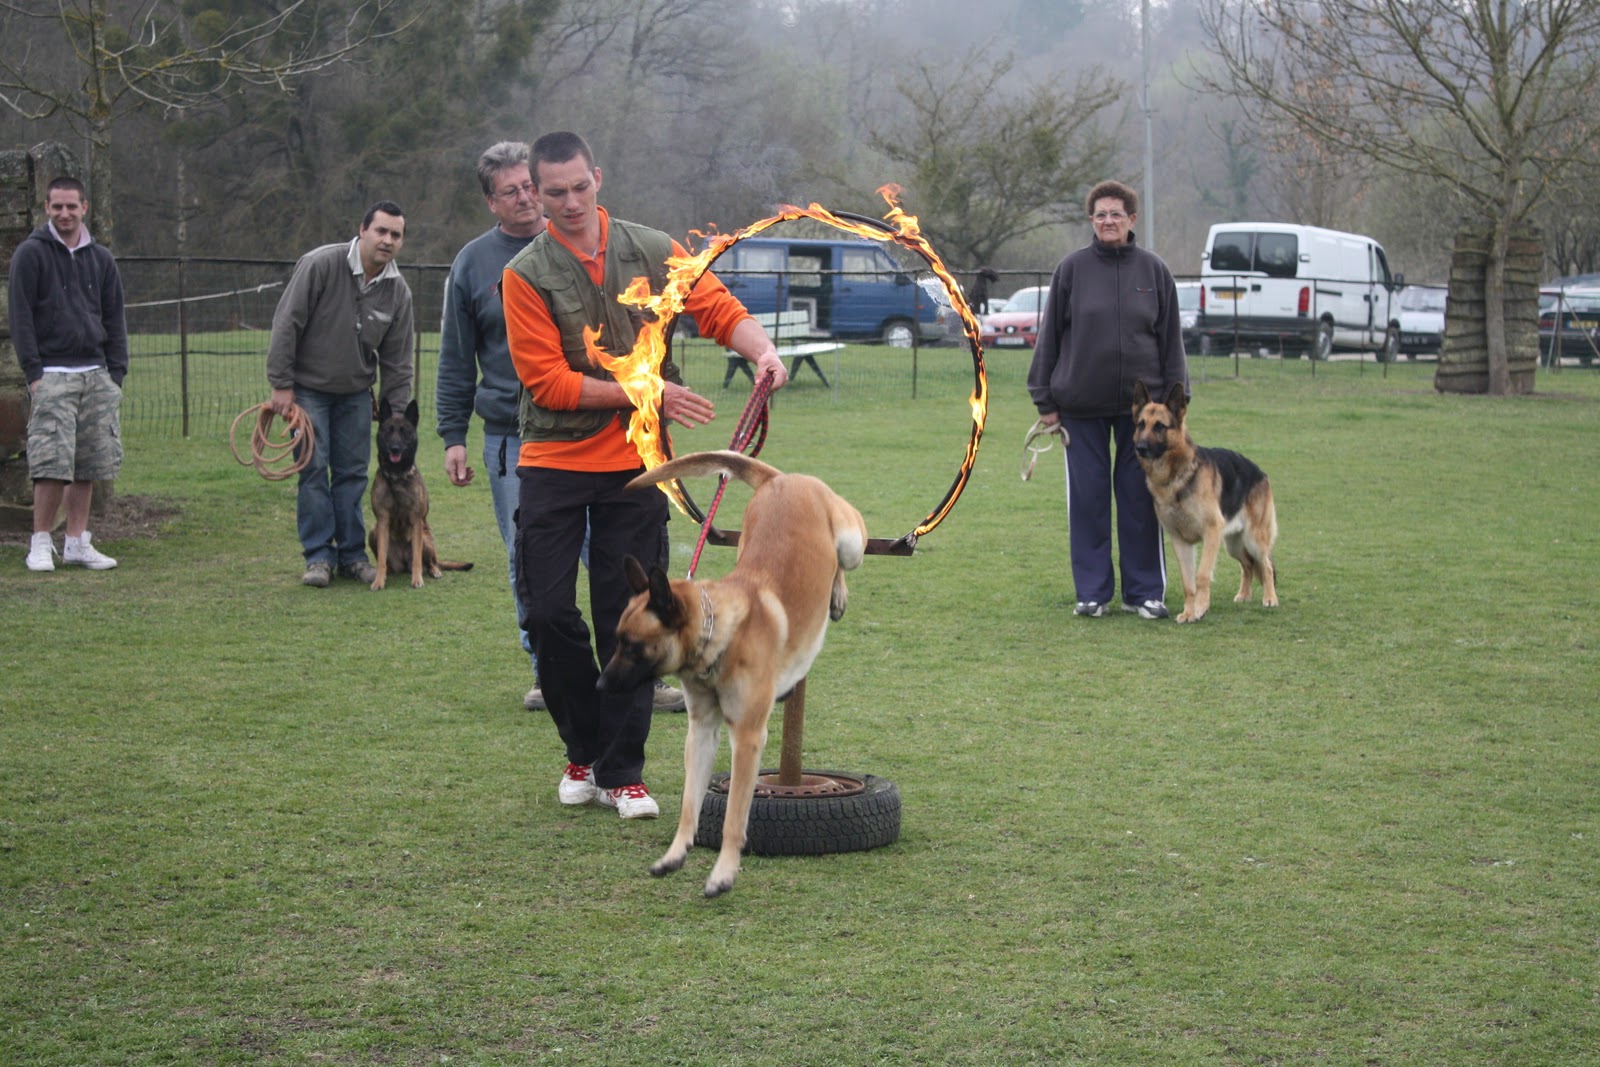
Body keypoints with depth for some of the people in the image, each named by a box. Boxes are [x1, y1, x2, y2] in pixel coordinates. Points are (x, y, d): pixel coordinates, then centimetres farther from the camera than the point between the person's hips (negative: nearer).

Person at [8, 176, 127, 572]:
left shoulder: (100, 259, 14)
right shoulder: (30, 254, 0)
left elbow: (114, 319, 17)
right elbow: (20, 315, -4)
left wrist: (116, 373, 7)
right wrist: (33, 372, -11)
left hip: (96, 374, 5)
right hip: (52, 374, -5)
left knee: (88, 465, 4)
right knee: (53, 464, -11)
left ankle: (77, 542, 11)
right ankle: (41, 543, -2)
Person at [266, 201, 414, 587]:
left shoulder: (399, 292, -4)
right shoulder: (320, 265, -19)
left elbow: (397, 362, 4)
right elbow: (286, 324, -16)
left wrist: (397, 417, 1)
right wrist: (281, 385, -16)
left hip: (356, 392, 4)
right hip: (308, 386, -4)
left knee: (353, 472, 4)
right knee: (314, 469, -5)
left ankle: (352, 554, 13)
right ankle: (319, 556, 2)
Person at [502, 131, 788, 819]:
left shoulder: (653, 252, 4)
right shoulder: (526, 276, -4)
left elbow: (719, 309, -2)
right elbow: (548, 380, -10)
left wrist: (761, 350, -24)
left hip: (634, 465, 1)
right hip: (553, 464, -1)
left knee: (626, 620, 2)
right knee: (549, 612, -2)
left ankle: (622, 772, 10)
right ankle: (584, 751, 18)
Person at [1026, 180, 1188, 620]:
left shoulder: (1153, 270, 3)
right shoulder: (1072, 269, 1)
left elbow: (1171, 338, 6)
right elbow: (1049, 335, 3)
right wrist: (1045, 400, 0)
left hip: (1141, 401, 0)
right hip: (1081, 402, 0)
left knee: (1140, 498, 4)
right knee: (1087, 497, 4)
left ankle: (1144, 591, 13)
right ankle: (1092, 592, 12)